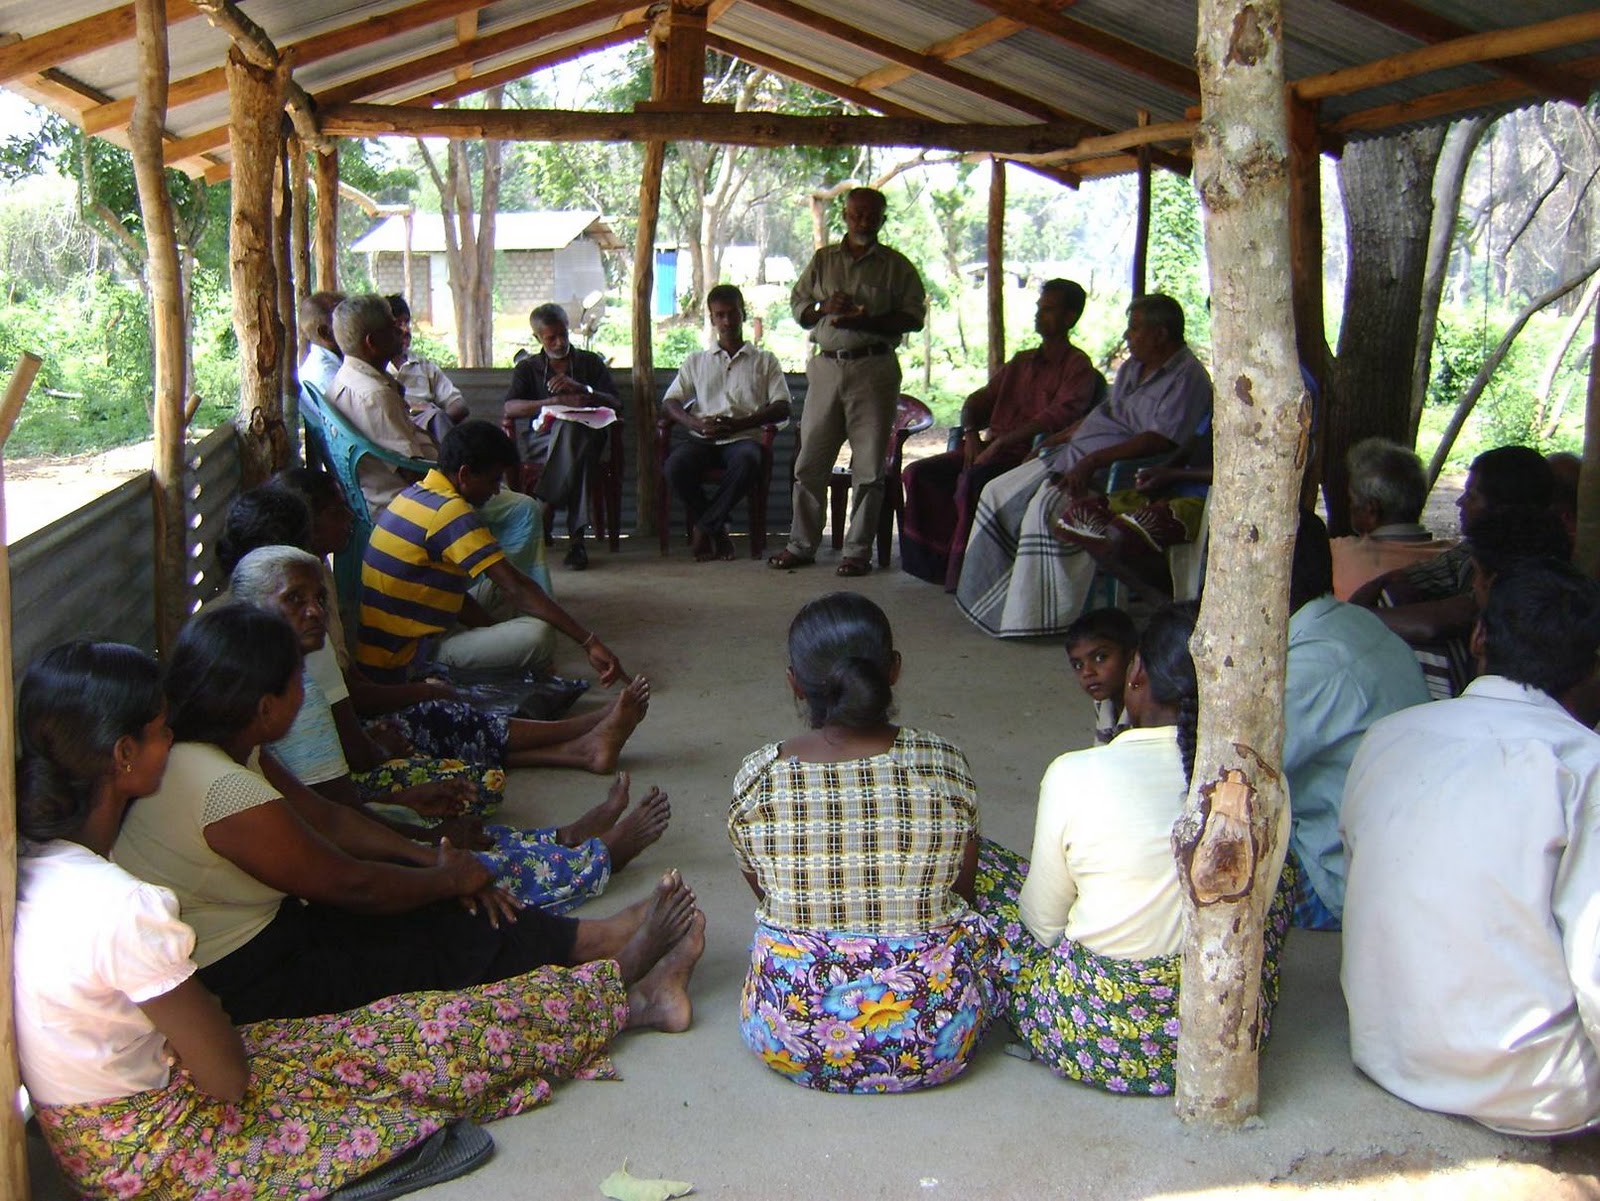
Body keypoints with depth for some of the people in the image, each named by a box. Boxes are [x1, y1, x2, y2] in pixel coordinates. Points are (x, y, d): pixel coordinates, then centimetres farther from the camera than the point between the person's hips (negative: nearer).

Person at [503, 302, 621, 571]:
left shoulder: (591, 362, 23)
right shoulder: (528, 368, 22)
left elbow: (616, 405, 10)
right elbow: (510, 408, 1)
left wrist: (581, 389, -6)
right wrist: (557, 400, -13)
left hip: (584, 434, 0)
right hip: (539, 440, 0)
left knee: (568, 430, -38)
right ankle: (576, 538, -40)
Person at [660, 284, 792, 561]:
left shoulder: (765, 361, 19)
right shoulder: (697, 361, 24)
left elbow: (782, 408, 6)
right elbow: (670, 402, 14)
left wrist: (738, 424, -10)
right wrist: (696, 423, -10)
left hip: (743, 437, -2)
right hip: (701, 438, 2)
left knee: (747, 462, -40)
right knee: (676, 465, -33)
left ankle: (702, 528, -21)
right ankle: (717, 532, -12)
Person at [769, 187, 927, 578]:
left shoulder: (897, 266, 8)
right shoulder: (822, 260, 16)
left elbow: (914, 316, 0)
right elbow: (797, 306, 15)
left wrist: (867, 322, -14)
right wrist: (825, 308, -6)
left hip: (873, 367, -2)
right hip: (826, 366, 3)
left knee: (869, 467, -2)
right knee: (809, 462, 2)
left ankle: (858, 550, 6)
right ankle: (801, 545, 10)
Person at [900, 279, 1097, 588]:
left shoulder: (1078, 367, 1)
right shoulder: (1021, 361, 25)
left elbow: (1060, 416, -15)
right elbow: (980, 399, 23)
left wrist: (1002, 441, -22)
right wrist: (971, 432, -1)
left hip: (1029, 456, -7)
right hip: (992, 449, 8)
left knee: (972, 481, -36)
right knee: (919, 473, -14)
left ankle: (963, 570, -24)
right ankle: (939, 559, -12)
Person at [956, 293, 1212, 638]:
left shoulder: (1187, 377, -12)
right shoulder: (1134, 366, 18)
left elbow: (1160, 440, -24)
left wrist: (1094, 461, -28)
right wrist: (1053, 441, 18)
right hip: (1076, 455, 11)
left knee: (1045, 508, -33)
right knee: (999, 492, 4)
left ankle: (1042, 617, -25)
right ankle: (995, 599, 8)